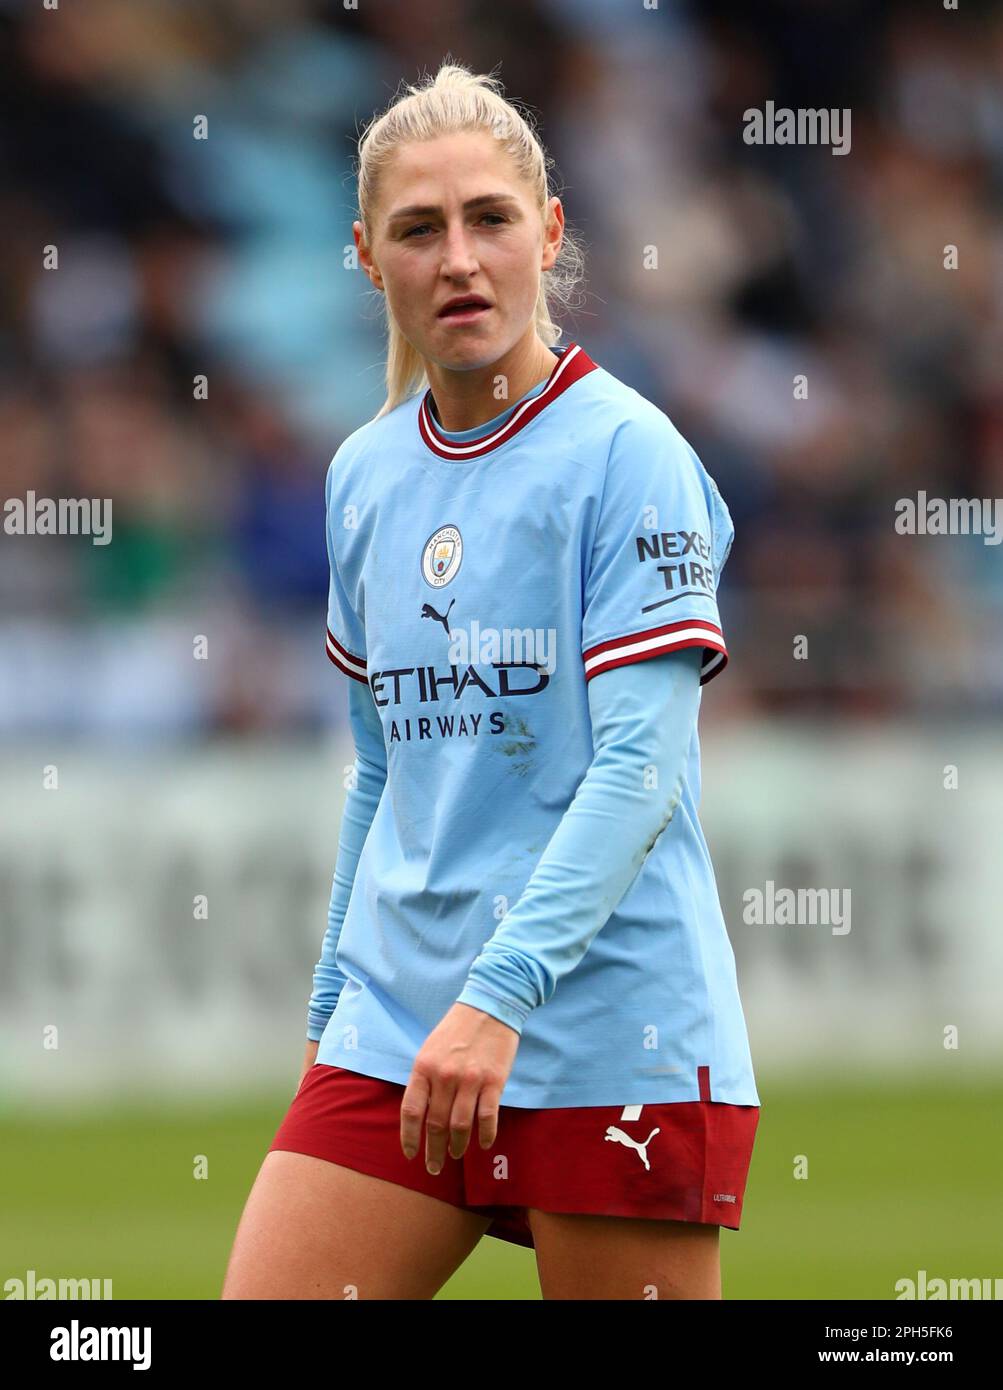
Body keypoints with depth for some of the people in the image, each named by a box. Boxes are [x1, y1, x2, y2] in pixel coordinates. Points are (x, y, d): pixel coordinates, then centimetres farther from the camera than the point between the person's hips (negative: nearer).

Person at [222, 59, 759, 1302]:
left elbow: (640, 769, -13)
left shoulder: (625, 452, -6)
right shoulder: (364, 476, 13)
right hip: (391, 1036, 6)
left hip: (611, 1042, -5)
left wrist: (499, 994, -22)